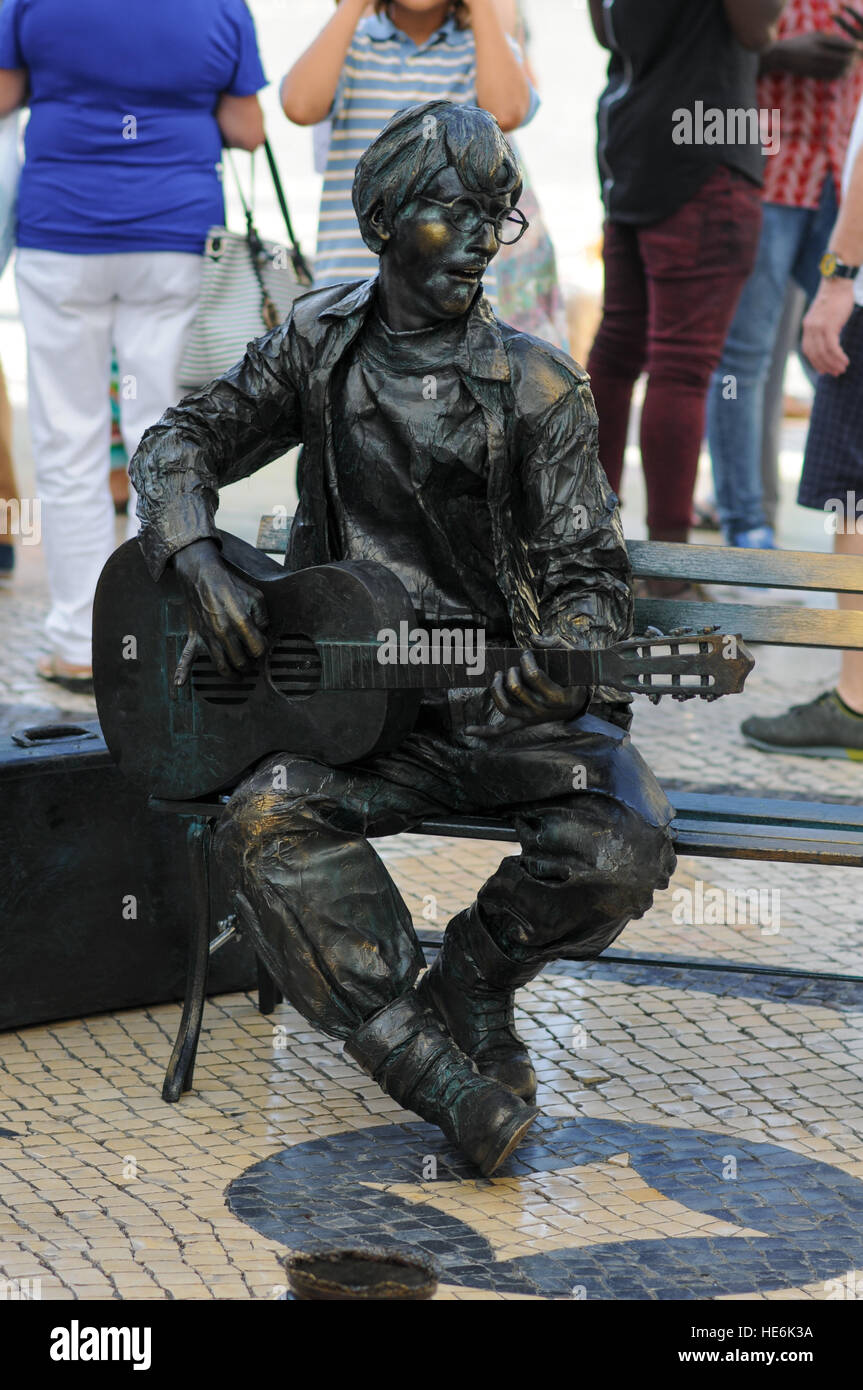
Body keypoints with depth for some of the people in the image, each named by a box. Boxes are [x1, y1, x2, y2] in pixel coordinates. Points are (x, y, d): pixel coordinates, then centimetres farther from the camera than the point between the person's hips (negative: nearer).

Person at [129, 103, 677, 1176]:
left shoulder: (534, 387, -2)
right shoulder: (319, 342, 5)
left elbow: (588, 571, -3)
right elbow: (179, 445, 11)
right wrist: (202, 566, -9)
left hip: (505, 695, -1)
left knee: (620, 848, -26)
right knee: (264, 821, -29)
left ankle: (473, 971, 5)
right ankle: (421, 1058, -22)